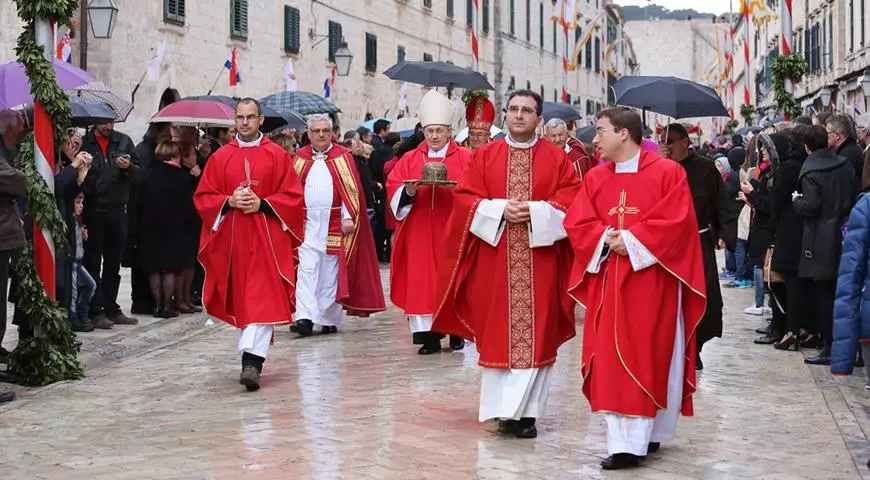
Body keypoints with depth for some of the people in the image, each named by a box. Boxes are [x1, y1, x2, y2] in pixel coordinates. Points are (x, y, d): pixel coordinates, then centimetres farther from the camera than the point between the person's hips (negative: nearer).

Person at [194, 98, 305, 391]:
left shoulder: (278, 156, 2)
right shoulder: (220, 158, 8)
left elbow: (293, 196, -1)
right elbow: (203, 197, 7)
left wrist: (261, 204, -14)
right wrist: (229, 201, -10)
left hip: (267, 238, -3)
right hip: (231, 238, 3)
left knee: (262, 300, -12)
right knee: (241, 301, 9)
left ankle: (252, 363, -20)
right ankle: (252, 360, 23)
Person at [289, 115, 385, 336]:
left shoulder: (343, 157, 4)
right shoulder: (301, 158, 9)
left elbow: (351, 190, -1)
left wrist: (348, 217, -10)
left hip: (335, 224, -1)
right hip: (307, 222, 1)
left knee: (331, 272, 4)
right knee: (306, 269, -9)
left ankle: (329, 319, 12)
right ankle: (305, 318, -16)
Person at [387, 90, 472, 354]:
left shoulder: (465, 159, 6)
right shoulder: (409, 160, 11)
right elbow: (393, 192, 5)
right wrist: (409, 192, -16)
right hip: (420, 233, 2)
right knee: (421, 281, -3)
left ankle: (456, 332, 8)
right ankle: (429, 335, 0)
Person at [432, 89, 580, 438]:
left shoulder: (557, 158, 5)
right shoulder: (484, 156, 8)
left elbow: (570, 200, -2)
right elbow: (465, 198, 2)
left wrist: (535, 211, -15)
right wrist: (500, 210, -12)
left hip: (539, 259, -1)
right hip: (495, 258, 1)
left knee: (536, 334, -2)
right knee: (497, 333, 2)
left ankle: (524, 410, 3)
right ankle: (505, 406, 11)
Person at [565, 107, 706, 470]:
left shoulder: (668, 173, -3)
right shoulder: (595, 178, 10)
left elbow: (676, 222, -12)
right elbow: (577, 224, 5)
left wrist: (631, 240, -15)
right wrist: (607, 238, -13)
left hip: (652, 280, -4)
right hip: (608, 282, 4)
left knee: (650, 358, -3)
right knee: (612, 360, 0)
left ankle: (644, 435, 1)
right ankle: (624, 440, 4)